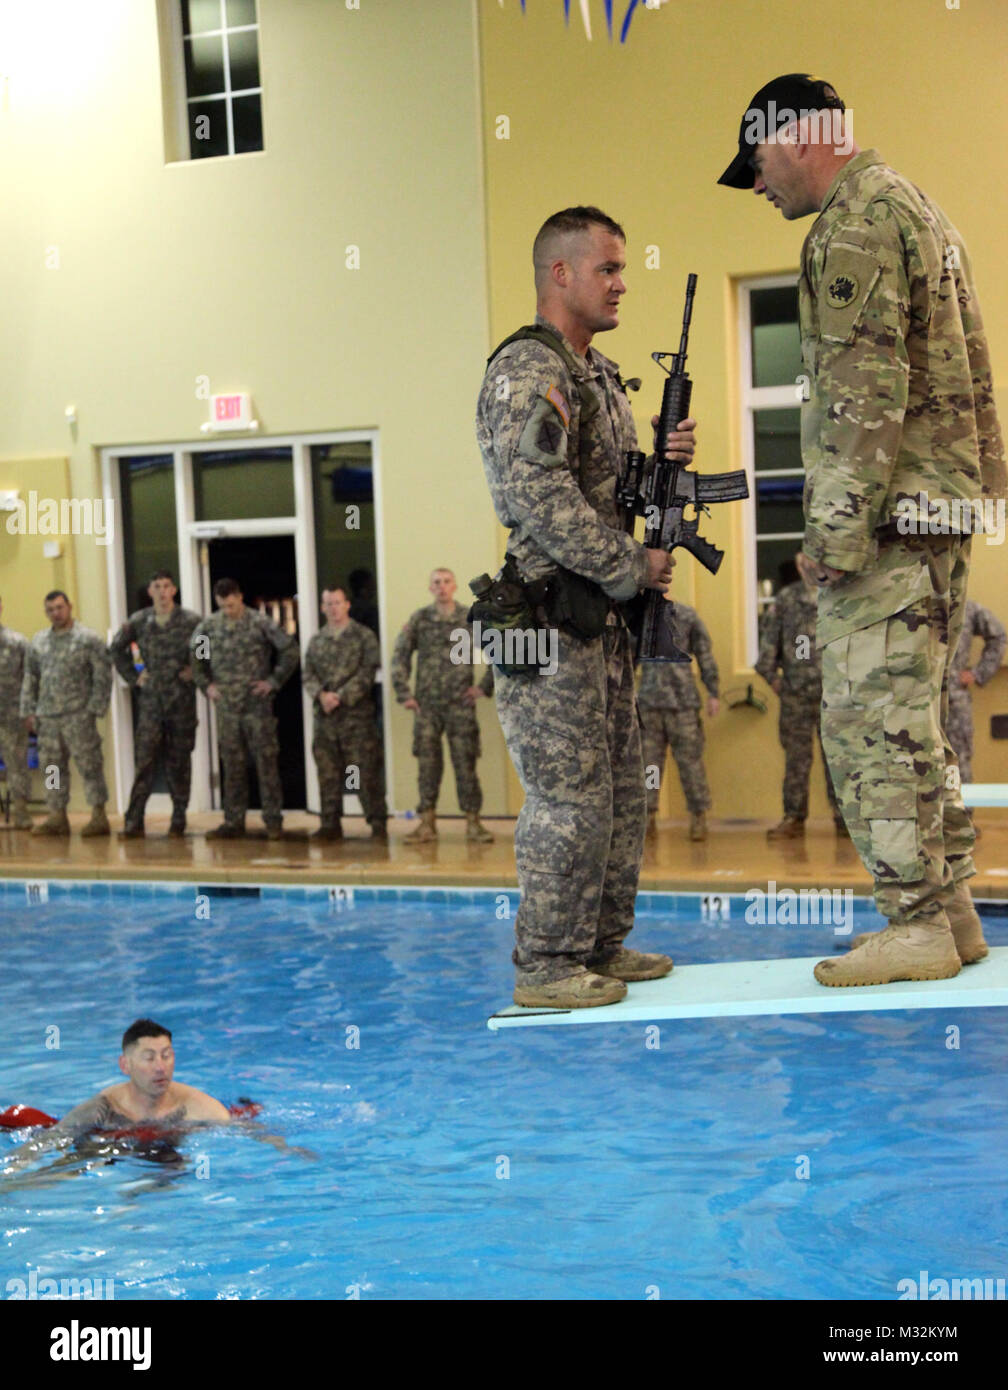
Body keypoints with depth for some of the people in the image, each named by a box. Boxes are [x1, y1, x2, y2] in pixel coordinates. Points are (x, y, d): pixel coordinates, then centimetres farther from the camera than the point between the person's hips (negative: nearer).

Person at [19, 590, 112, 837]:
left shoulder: (88, 639, -2)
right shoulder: (38, 641, 13)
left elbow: (102, 676, -5)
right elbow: (30, 678, 17)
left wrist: (94, 709, -10)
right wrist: (29, 711, 10)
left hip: (78, 716, -5)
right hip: (47, 716, 5)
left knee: (89, 765, -3)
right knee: (52, 767, 9)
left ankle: (99, 817, 1)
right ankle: (57, 817, 17)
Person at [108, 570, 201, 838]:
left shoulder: (191, 621, -3)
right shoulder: (138, 622, 5)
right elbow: (116, 649, 18)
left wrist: (195, 672, -5)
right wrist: (133, 678, 10)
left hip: (182, 699, -1)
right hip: (150, 699, 1)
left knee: (179, 761, 6)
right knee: (144, 760, -4)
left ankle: (178, 820, 14)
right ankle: (133, 821, -4)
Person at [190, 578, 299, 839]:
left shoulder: (260, 622, -6)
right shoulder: (209, 625, 4)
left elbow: (290, 649, -3)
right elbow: (194, 654, 19)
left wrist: (274, 681, -5)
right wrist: (206, 684, 10)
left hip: (257, 703, -3)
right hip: (226, 706, 3)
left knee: (266, 761, -1)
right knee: (232, 764, 8)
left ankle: (273, 820, 5)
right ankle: (233, 822, 14)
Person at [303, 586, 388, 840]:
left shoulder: (363, 636, 3)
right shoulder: (316, 641, 16)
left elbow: (368, 671, -6)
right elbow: (308, 675, 9)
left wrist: (341, 696, -14)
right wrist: (321, 695, -11)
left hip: (357, 712, -4)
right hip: (324, 715, 4)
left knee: (366, 769, -6)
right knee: (328, 771, 7)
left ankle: (377, 822, -1)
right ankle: (330, 823, 14)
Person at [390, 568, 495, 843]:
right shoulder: (419, 619, 5)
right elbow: (399, 656, 8)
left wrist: (485, 686, 0)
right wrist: (403, 693, 1)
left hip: (460, 703, -1)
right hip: (427, 704, 1)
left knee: (465, 762, 0)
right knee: (428, 762, 4)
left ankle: (473, 821, 7)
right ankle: (427, 823, 10)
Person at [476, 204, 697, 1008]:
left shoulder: (599, 373, 19)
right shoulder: (526, 371, -12)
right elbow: (540, 497, -23)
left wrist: (664, 460, 5)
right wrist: (633, 569, -17)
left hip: (603, 617, 10)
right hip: (549, 617, -10)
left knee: (620, 790, 14)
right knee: (569, 798, -6)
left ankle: (602, 946, 25)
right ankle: (547, 965, 5)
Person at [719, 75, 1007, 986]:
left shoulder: (858, 221, -10)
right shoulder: (918, 210, 23)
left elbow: (865, 390, -19)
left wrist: (840, 526, -21)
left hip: (889, 509, -10)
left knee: (874, 722, -7)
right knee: (917, 719, 12)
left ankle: (918, 927, -2)